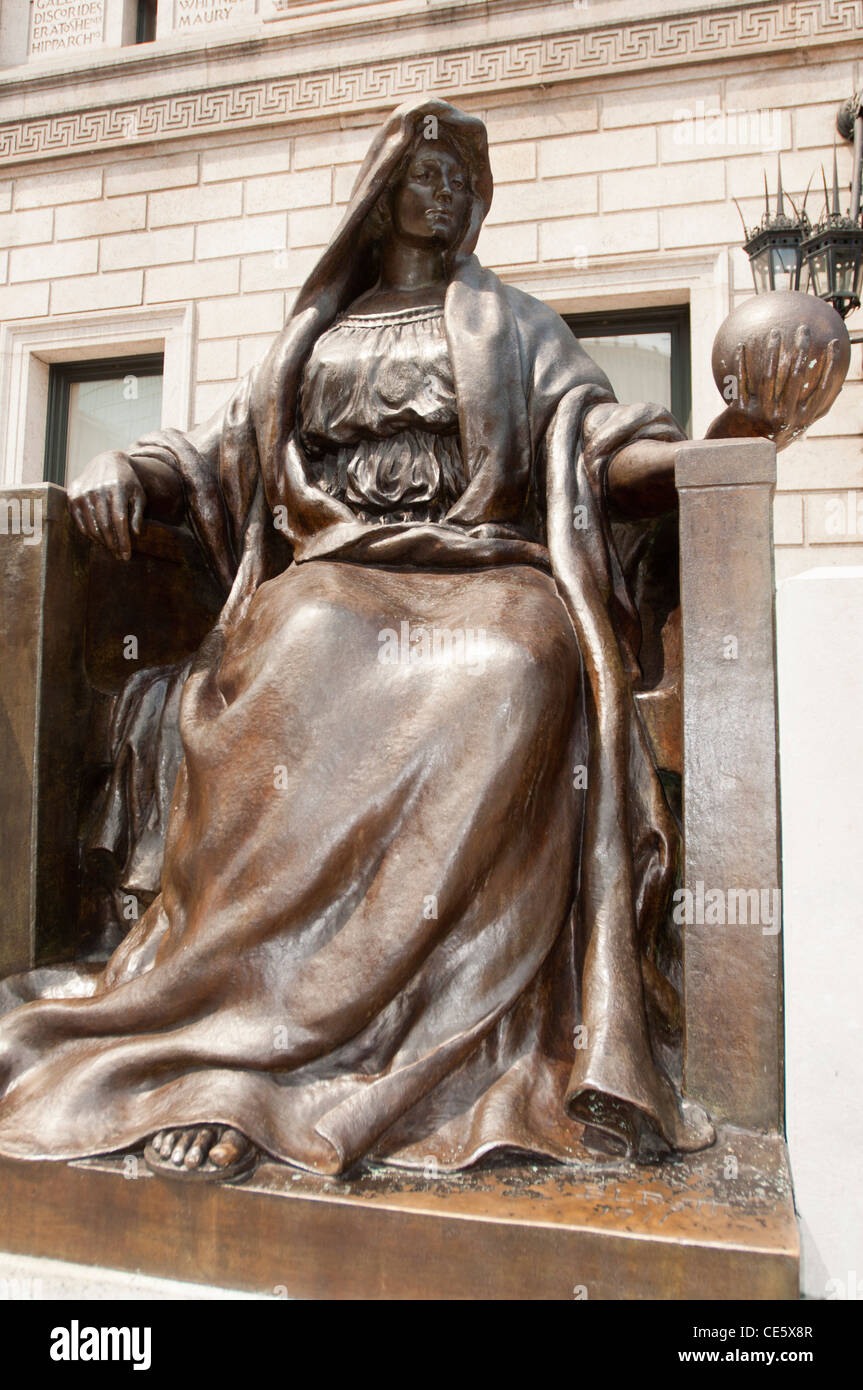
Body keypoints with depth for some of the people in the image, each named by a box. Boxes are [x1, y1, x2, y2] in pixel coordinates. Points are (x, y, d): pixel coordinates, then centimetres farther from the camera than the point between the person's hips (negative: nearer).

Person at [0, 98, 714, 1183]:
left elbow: (595, 423, 11)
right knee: (299, 701, -33)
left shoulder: (517, 324, 24)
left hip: (482, 580, -1)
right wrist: (131, 465, 4)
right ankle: (231, 1056, -32)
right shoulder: (315, 330, 29)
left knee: (513, 686, -35)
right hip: (332, 578, 1)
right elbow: (224, 443, 25)